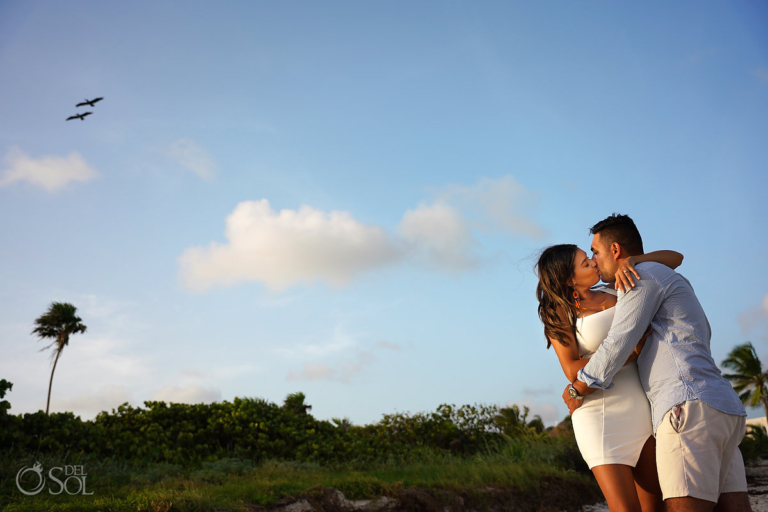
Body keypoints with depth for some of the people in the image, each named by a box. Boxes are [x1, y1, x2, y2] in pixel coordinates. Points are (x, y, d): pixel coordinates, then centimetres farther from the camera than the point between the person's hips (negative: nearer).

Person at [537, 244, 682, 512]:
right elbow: (573, 371, -13)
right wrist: (633, 351, -17)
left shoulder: (617, 292, 11)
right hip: (601, 413, -5)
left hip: (641, 408, 5)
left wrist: (629, 260, -10)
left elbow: (674, 258, 9)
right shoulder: (559, 314, 0)